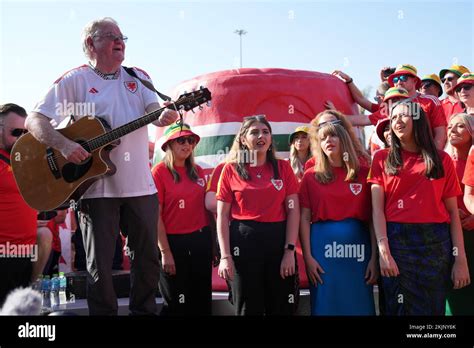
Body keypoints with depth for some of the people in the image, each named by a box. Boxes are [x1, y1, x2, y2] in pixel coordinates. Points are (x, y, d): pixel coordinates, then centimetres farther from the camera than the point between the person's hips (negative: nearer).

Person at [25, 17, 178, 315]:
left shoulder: (139, 77, 12)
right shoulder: (74, 80, 0)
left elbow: (155, 112, -3)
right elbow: (35, 120, -5)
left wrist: (165, 117, -27)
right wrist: (63, 144, -23)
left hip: (141, 185, 4)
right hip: (97, 187, -3)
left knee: (148, 258, 12)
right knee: (100, 265, 2)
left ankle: (144, 310, 29)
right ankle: (104, 312, 18)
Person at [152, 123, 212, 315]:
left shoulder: (198, 171, 7)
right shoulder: (159, 171, -9)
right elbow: (156, 216, -12)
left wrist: (213, 242, 9)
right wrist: (165, 252, -15)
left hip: (201, 239, 5)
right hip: (174, 242, -5)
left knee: (202, 300, 13)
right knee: (176, 304, 8)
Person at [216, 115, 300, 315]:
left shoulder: (283, 168, 6)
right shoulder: (231, 170, 2)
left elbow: (293, 211, 2)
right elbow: (222, 216, 0)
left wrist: (290, 250, -7)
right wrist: (225, 256, -7)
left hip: (278, 240, 2)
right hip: (244, 241, -1)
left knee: (281, 308, 9)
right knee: (248, 308, 8)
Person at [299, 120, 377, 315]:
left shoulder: (364, 173, 5)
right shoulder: (311, 176, 5)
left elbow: (372, 218, 3)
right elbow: (304, 219, 2)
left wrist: (374, 257, -3)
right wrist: (308, 257, -6)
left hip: (358, 247, 1)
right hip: (323, 245, 0)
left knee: (359, 305, 7)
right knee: (325, 306, 6)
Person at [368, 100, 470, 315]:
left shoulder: (441, 159, 9)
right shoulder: (382, 159, 8)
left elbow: (453, 211, 5)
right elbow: (377, 208, 0)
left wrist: (460, 258, -3)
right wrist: (383, 250, -13)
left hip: (436, 244, 1)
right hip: (397, 241, -1)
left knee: (432, 307, 6)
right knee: (399, 307, 3)